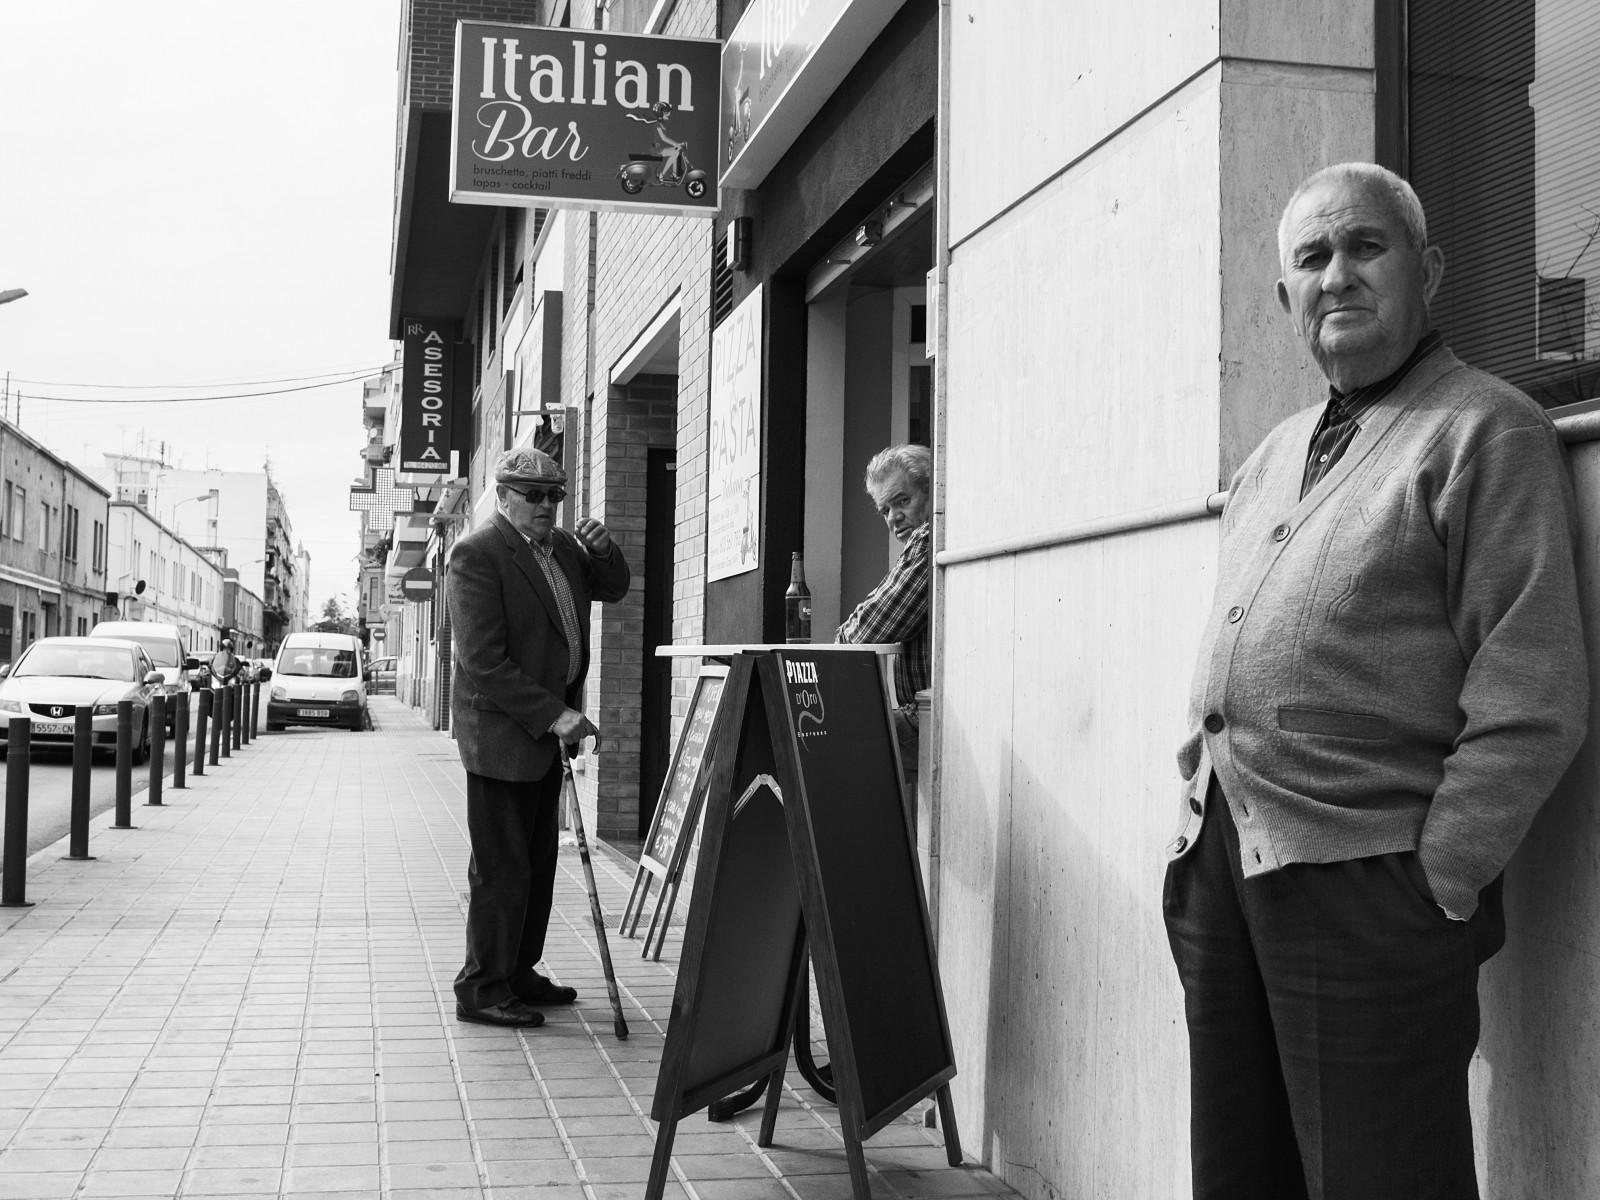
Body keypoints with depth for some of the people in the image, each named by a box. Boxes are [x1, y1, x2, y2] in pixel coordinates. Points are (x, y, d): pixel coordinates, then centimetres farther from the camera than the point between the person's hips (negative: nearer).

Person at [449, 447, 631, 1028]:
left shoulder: (563, 548, 11)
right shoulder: (477, 555, -15)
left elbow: (615, 588, 25)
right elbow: (482, 660, -20)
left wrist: (603, 549, 2)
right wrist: (554, 714, -23)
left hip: (547, 729, 9)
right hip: (501, 730, -9)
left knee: (538, 862, 15)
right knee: (501, 869, -5)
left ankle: (518, 972, 27)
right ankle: (482, 990, 4)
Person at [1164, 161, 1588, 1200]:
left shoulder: (1488, 433, -5)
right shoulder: (1276, 454, 18)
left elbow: (1533, 704, -12)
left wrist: (1437, 885, -13)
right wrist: (1201, 814, 14)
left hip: (1366, 881, -7)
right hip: (1217, 869, 7)